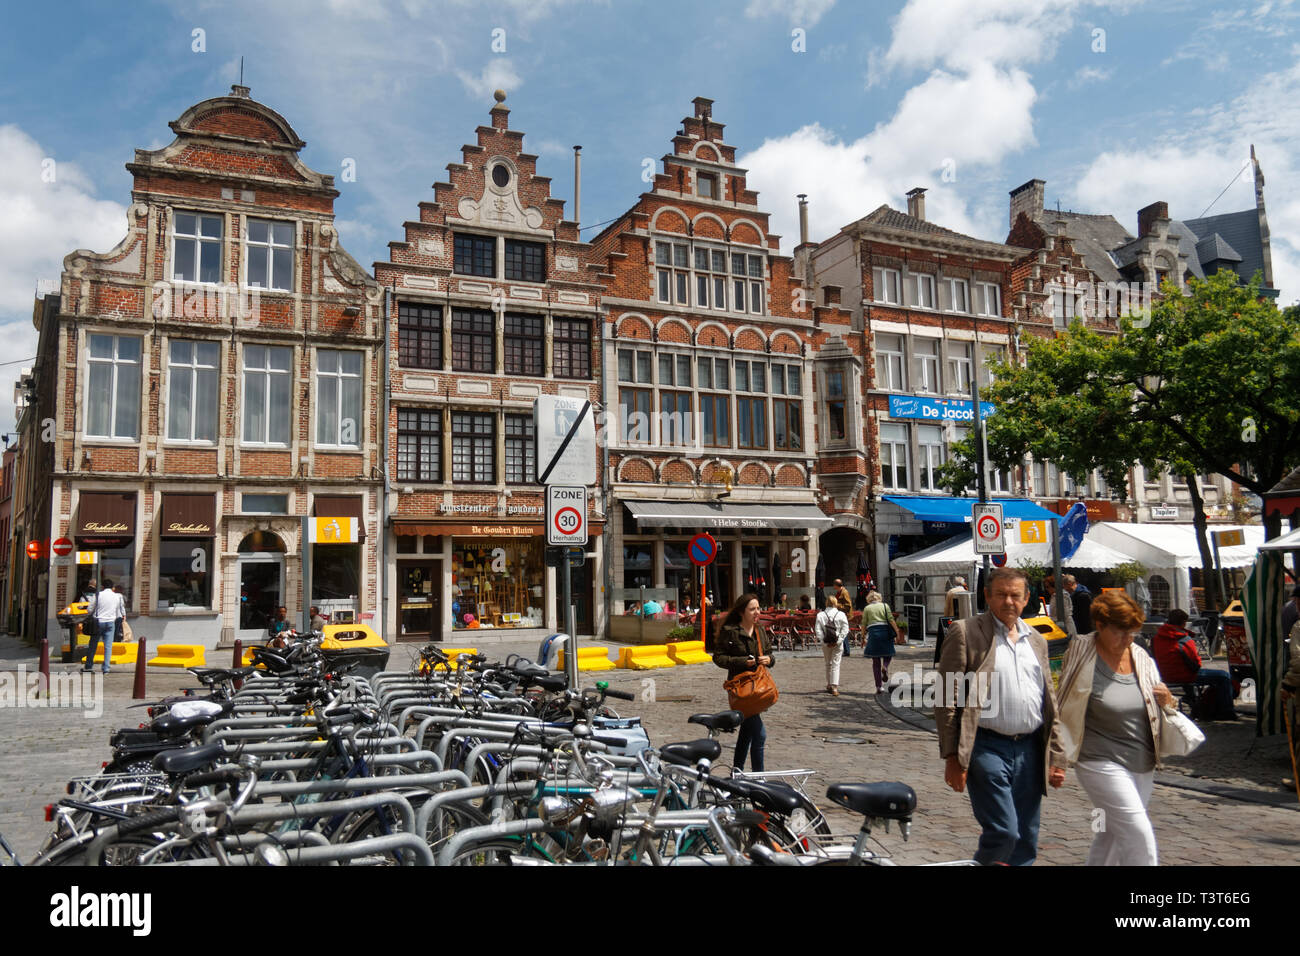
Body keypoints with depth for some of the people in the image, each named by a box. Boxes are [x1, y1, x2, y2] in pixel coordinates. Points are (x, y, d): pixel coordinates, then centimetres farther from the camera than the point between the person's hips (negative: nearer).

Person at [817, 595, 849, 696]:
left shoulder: (820, 615, -3)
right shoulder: (841, 615, -5)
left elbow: (818, 630, -8)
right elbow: (845, 630, -8)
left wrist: (825, 642, -7)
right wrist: (838, 641, -9)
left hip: (826, 644, 1)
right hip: (837, 643, -1)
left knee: (828, 664, 17)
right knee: (836, 664, 1)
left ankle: (829, 685, 25)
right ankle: (834, 687, -9)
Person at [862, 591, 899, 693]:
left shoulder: (867, 608, 9)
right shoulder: (885, 606, 10)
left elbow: (864, 625, 4)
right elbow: (891, 620, -1)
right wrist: (897, 632, 2)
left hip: (873, 633, 0)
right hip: (886, 632, 0)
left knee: (876, 662, 6)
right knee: (888, 654, 17)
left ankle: (879, 686, 3)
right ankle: (885, 667, -18)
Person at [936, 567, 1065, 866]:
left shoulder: (1036, 640, 14)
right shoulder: (965, 632, -5)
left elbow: (1050, 703, 19)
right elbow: (947, 700, -8)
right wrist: (952, 757, -12)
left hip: (1030, 750, 6)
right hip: (987, 748, -6)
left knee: (1026, 841, 10)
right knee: (1002, 833, -12)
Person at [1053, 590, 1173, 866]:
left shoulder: (1141, 657, 5)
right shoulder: (1082, 654, -9)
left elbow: (1154, 708, 18)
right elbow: (1064, 710, -3)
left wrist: (1166, 701, -6)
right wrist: (1057, 758, -2)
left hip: (1142, 764, 6)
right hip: (1102, 763, -6)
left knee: (1113, 834, 14)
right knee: (1139, 835, -11)